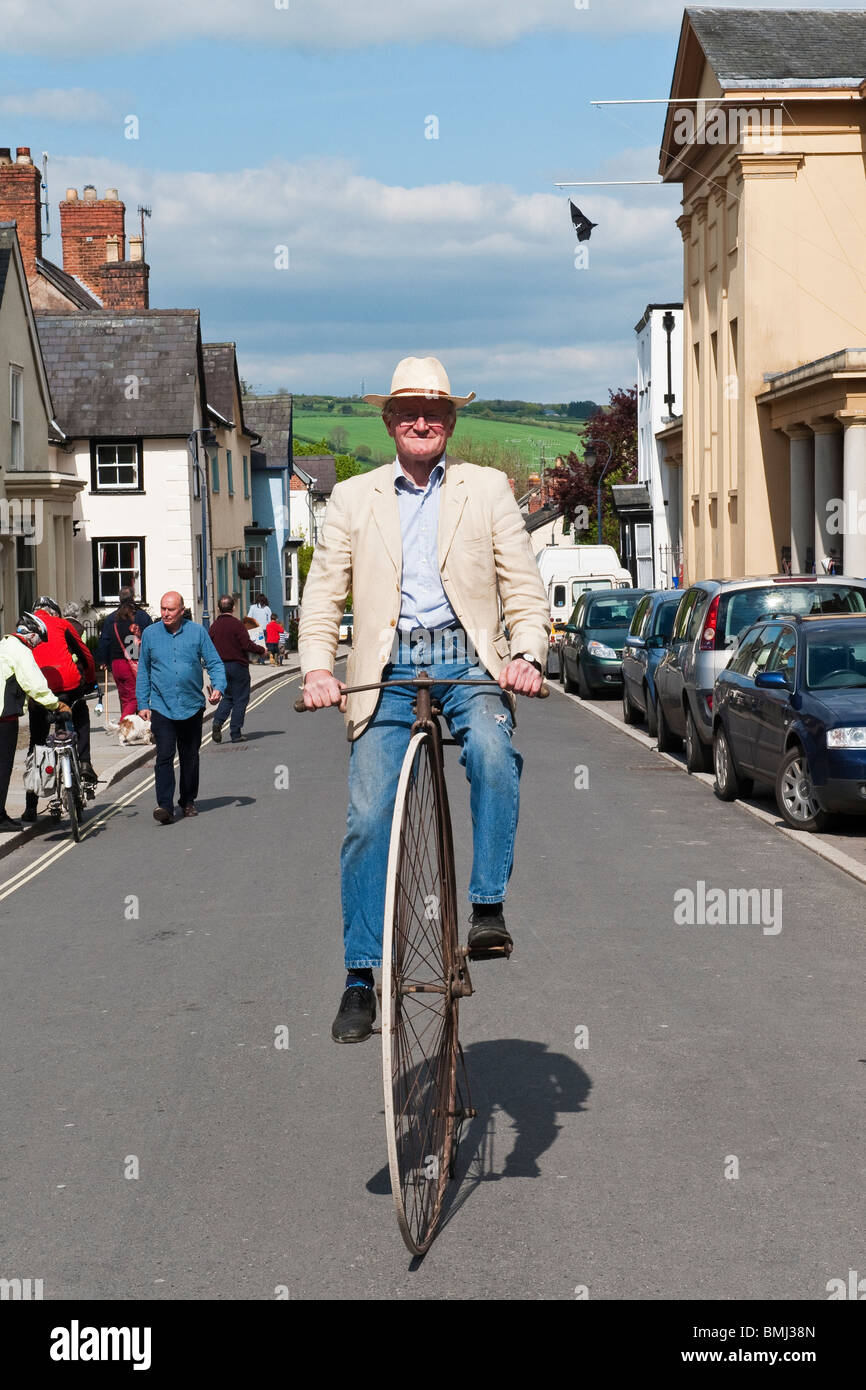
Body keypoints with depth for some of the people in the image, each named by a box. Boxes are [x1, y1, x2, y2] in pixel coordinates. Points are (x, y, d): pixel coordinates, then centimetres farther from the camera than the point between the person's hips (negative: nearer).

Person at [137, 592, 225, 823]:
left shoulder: (197, 632, 1)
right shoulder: (150, 634, 4)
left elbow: (214, 663, 4)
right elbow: (143, 672, 11)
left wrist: (218, 687, -14)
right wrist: (142, 703, 7)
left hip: (192, 706, 1)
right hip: (162, 707, -1)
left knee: (190, 757, 11)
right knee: (164, 756, -13)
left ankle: (188, 801, 25)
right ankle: (164, 805, -17)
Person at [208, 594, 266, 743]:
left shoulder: (214, 625, 3)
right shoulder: (236, 624, -14)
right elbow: (247, 645, -17)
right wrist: (261, 651, -2)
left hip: (221, 666, 6)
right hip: (238, 665, -5)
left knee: (228, 697, 19)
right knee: (240, 699, 3)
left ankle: (218, 721, -5)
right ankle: (236, 733, 2)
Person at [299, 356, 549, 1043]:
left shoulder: (486, 488, 11)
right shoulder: (353, 497, 14)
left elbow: (525, 587, 6)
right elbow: (323, 595, 11)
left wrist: (527, 655, -12)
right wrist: (317, 668, -6)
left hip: (466, 659, -1)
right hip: (388, 669, 1)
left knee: (493, 752, -33)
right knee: (369, 818, -8)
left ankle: (488, 908, -20)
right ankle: (361, 979, 3)